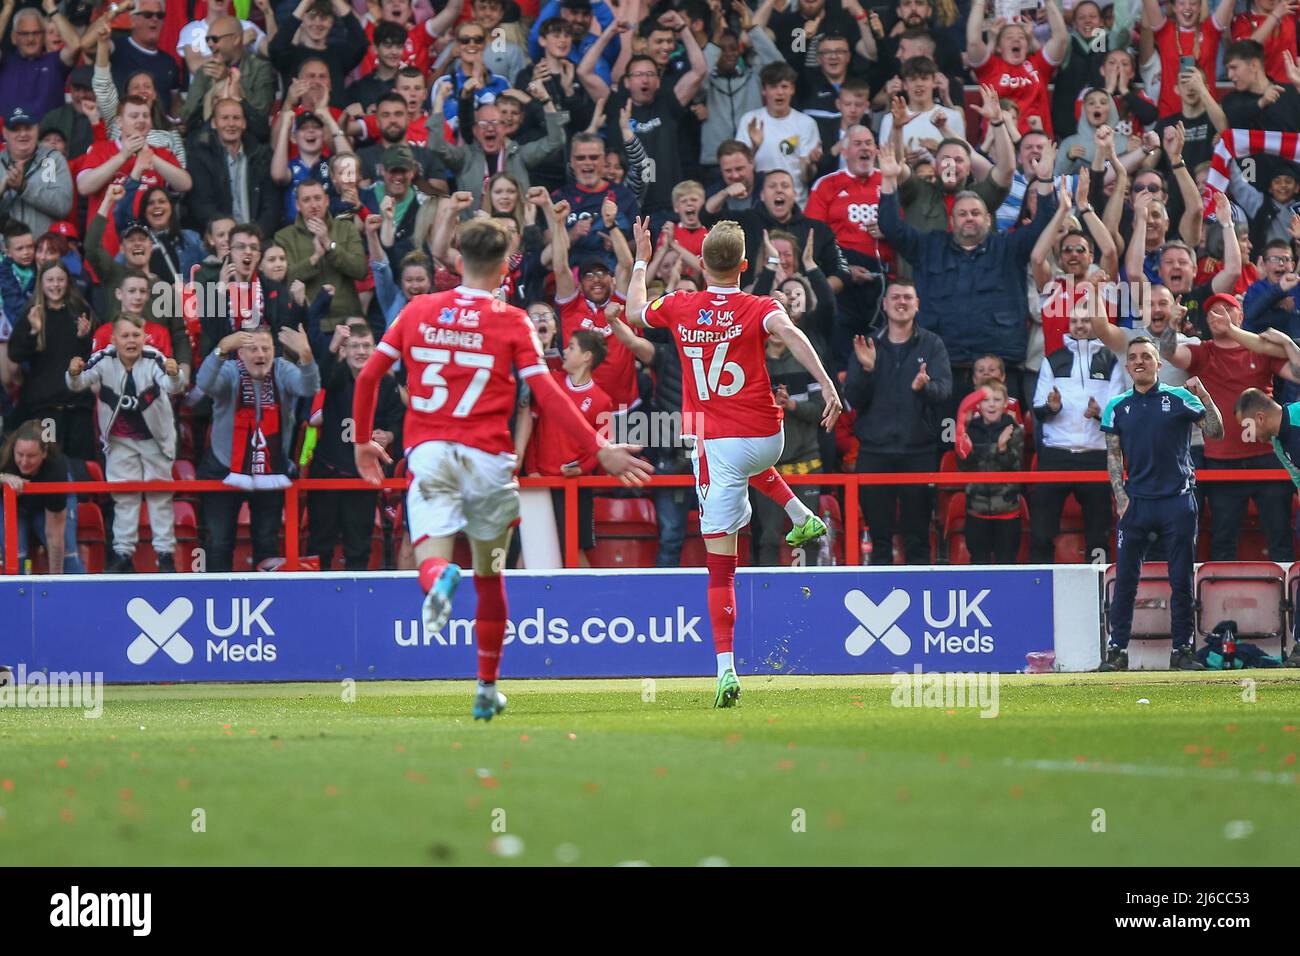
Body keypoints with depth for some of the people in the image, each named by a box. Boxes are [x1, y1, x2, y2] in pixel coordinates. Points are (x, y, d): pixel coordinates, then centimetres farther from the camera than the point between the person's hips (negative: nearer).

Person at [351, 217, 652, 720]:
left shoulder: (418, 311, 8)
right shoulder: (512, 321, 0)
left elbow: (367, 376, 10)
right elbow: (547, 394, -7)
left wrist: (363, 441, 23)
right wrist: (600, 449, -5)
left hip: (428, 452, 1)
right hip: (488, 455, -1)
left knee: (431, 557, -8)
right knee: (489, 574, 15)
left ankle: (440, 579, -47)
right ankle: (487, 688, 21)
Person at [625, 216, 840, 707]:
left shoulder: (679, 307, 2)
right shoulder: (756, 309, -4)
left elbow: (634, 311, 23)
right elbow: (789, 332, -26)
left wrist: (641, 260, 38)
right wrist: (827, 385, -34)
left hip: (714, 445, -1)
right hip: (768, 438, 1)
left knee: (720, 567, -3)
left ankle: (726, 669, -12)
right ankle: (802, 517, 28)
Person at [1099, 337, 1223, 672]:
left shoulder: (1180, 398, 3)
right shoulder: (1117, 406, 9)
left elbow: (1215, 432, -1)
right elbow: (1113, 455, 11)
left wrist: (1204, 397, -15)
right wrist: (1120, 497, 0)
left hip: (1177, 502, -1)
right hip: (1135, 503, 1)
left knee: (1182, 581, 2)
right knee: (1125, 579, -1)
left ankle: (1181, 651, 8)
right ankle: (1117, 651, 3)